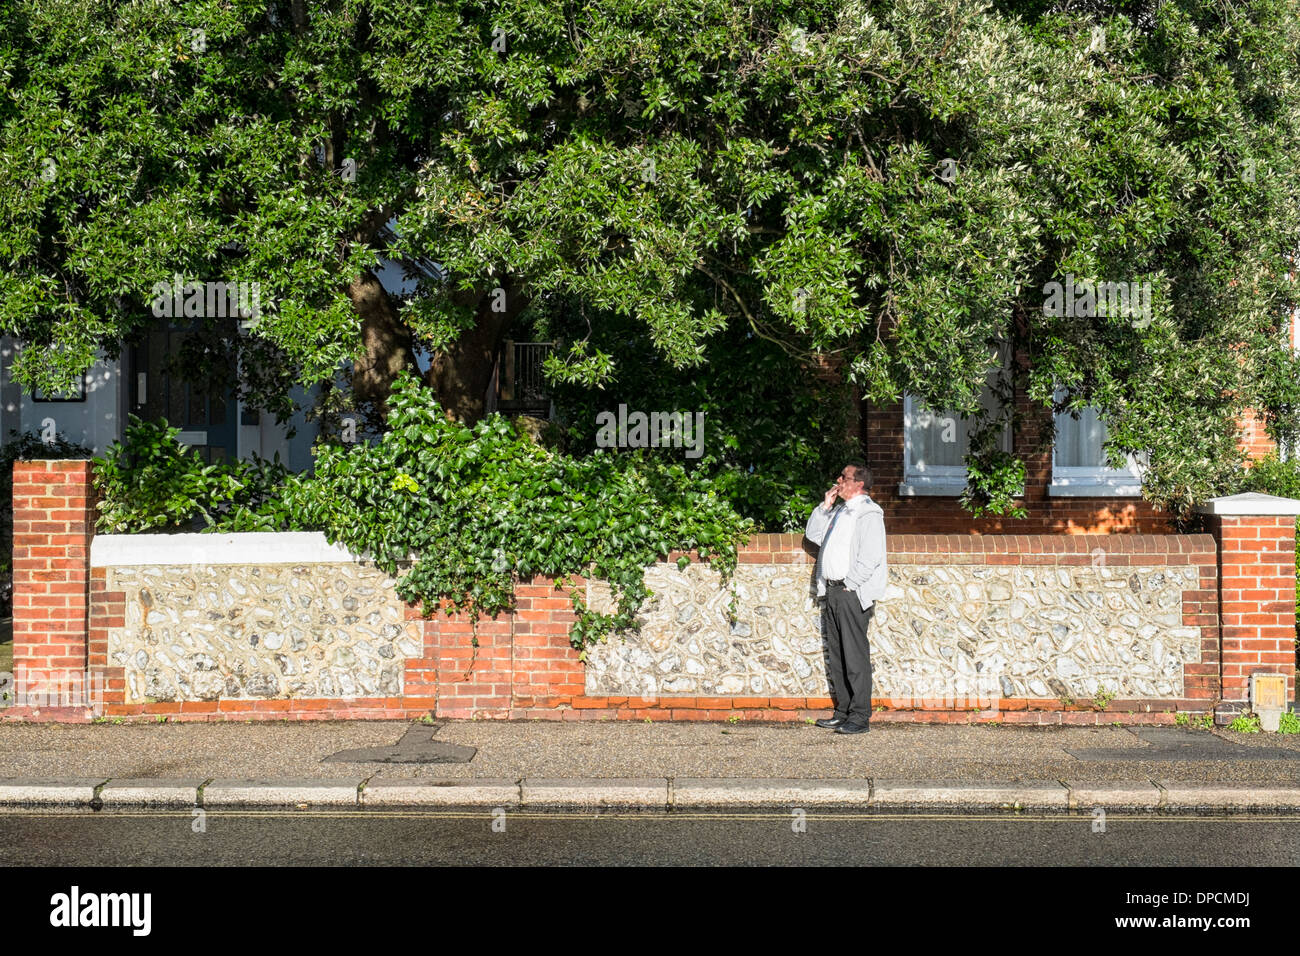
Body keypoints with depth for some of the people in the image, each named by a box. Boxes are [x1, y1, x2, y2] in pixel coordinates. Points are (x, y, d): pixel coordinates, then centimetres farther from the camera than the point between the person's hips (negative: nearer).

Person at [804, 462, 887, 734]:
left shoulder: (868, 513, -9)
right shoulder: (839, 511, 19)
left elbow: (870, 558, -15)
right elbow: (813, 534, 20)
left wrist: (848, 585, -15)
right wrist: (824, 506, 10)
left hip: (852, 592, -9)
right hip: (832, 590, 9)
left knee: (855, 655, -8)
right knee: (836, 654, 11)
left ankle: (860, 716, -7)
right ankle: (843, 711, 17)